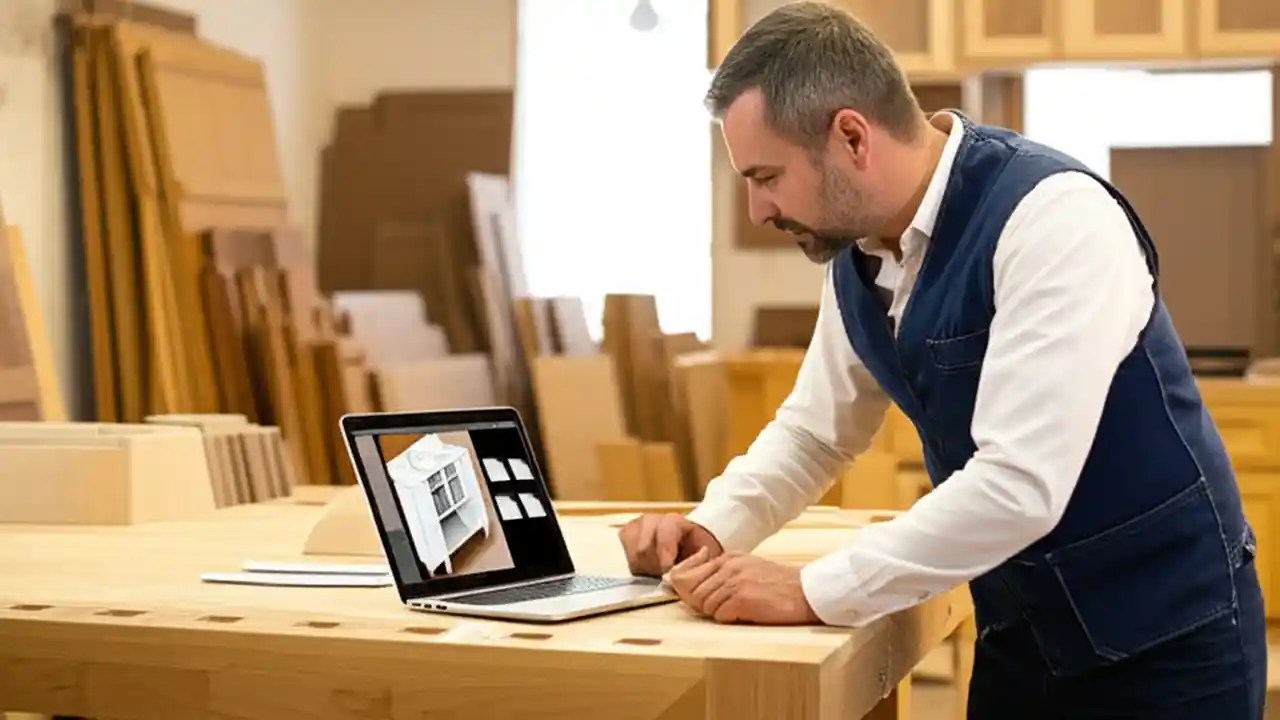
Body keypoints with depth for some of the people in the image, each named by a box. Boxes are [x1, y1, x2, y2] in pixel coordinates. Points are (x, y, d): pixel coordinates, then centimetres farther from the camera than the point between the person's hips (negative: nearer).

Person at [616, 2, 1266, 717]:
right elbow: (813, 430, 13)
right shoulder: (859, 254, 0)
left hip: (1162, 638, -7)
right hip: (1021, 631, 7)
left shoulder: (1053, 218, -25)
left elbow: (1020, 485, -31)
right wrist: (711, 528, -5)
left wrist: (813, 591, -27)